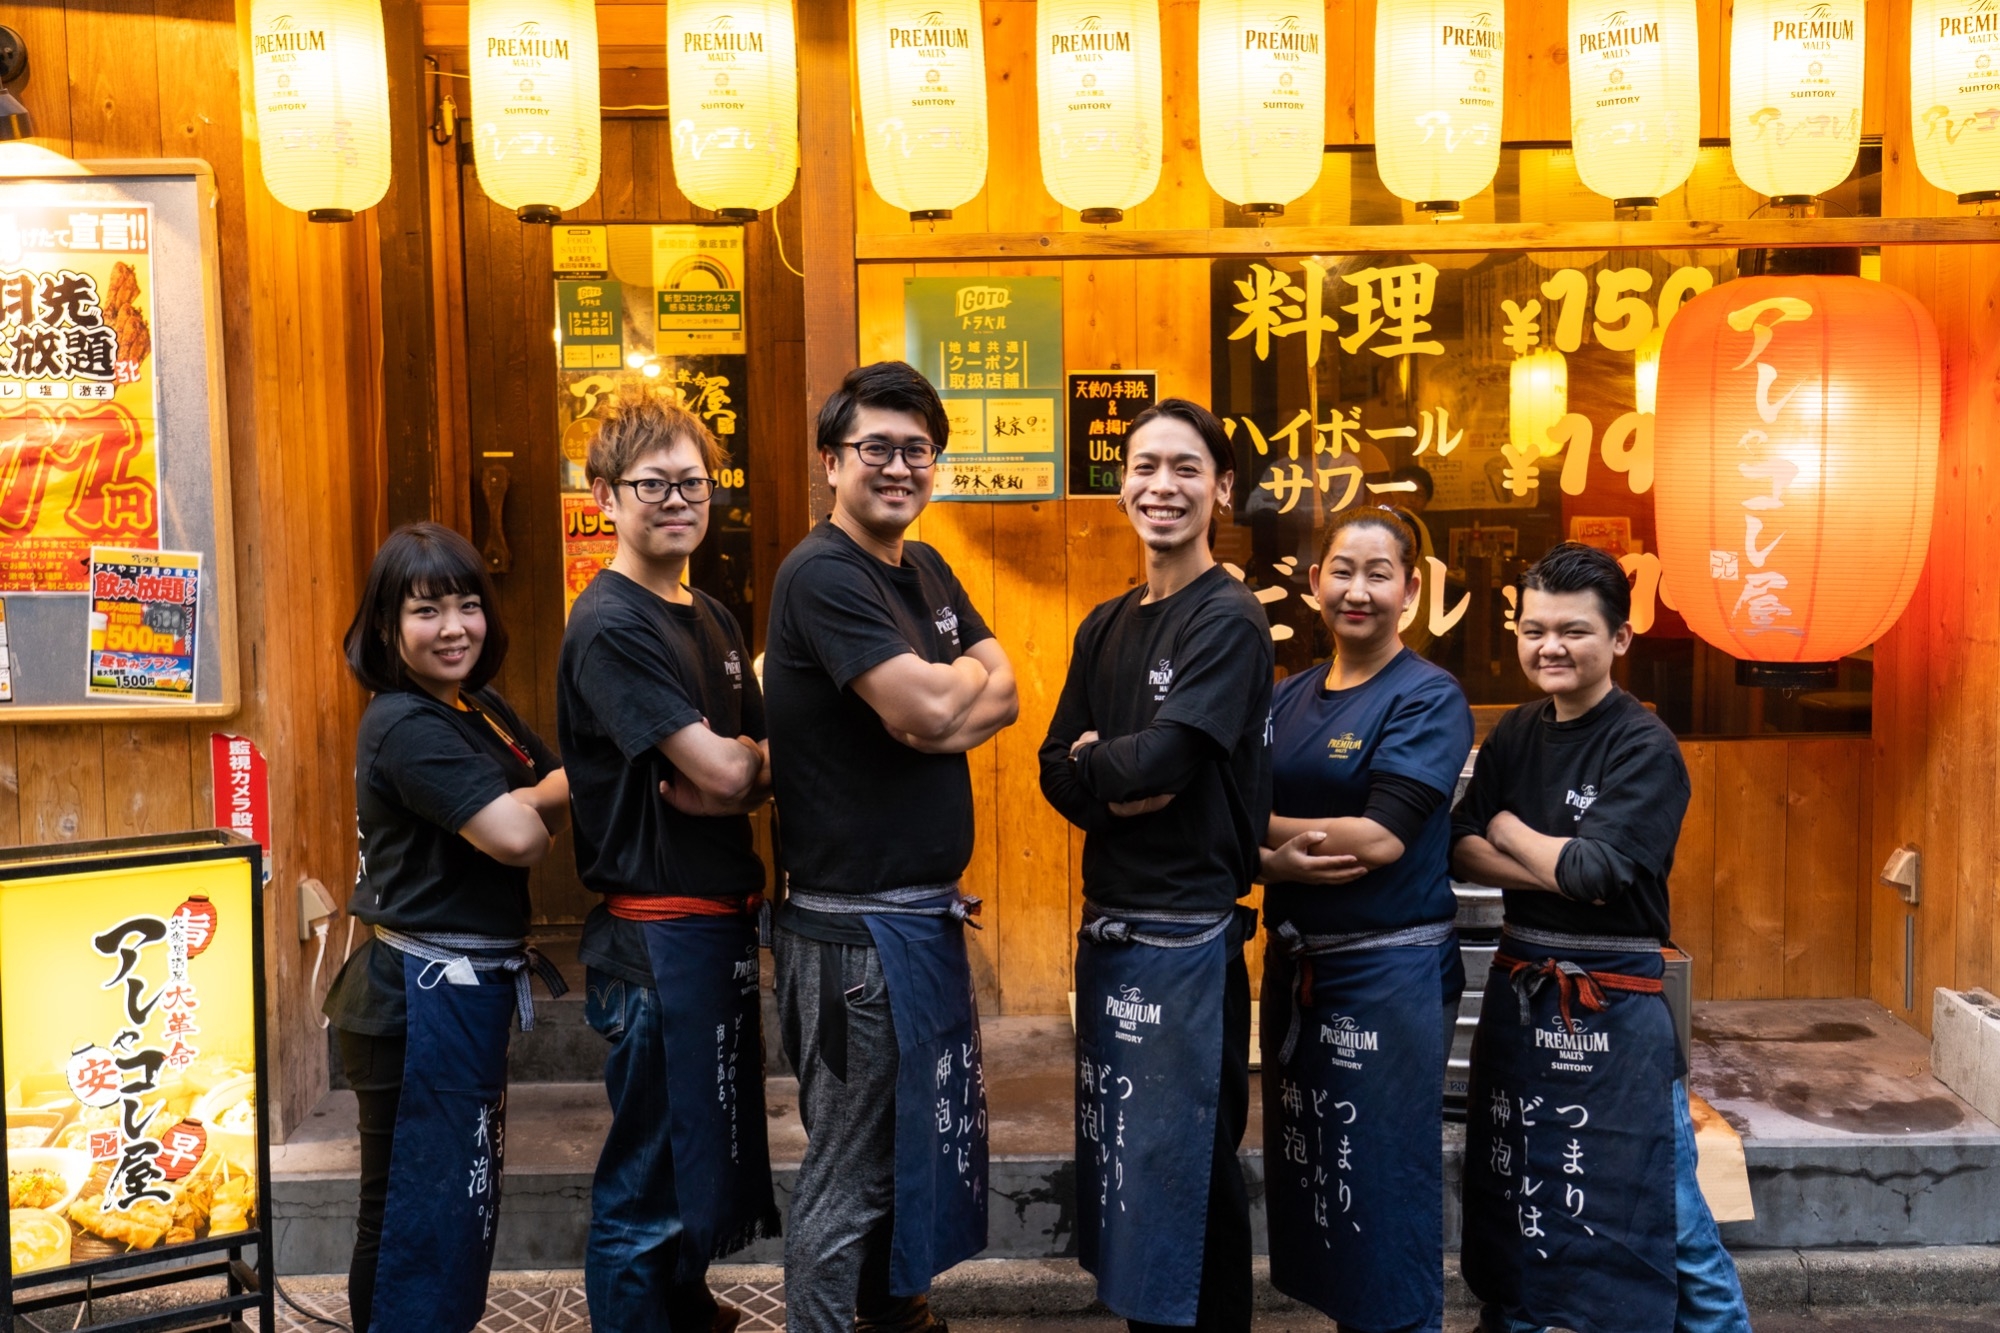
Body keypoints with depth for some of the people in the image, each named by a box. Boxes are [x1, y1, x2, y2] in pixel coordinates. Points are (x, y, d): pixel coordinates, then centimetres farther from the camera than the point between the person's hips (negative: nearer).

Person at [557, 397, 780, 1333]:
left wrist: (731, 772, -11)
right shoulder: (610, 626, -14)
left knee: (718, 1149, 23)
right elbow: (725, 770, -21)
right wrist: (763, 756, 0)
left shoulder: (713, 620, 12)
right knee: (650, 1184, 2)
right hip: (656, 930, -9)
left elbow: (763, 776, 11)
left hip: (725, 914, 9)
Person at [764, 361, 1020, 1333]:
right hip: (856, 923, -9)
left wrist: (938, 704, -13)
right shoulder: (822, 574, -15)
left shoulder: (926, 570, 13)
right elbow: (927, 708, -24)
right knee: (850, 1170, 3)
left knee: (922, 1134, 22)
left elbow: (1004, 695, 6)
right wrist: (966, 674, -2)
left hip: (927, 910, 9)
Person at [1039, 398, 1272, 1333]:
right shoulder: (1105, 627, 11)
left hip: (1188, 935, -7)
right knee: (1119, 1151, 17)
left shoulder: (1229, 619, -10)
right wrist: (1122, 788, -14)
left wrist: (1091, 761, -2)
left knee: (1184, 1167, 4)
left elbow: (1162, 758, -21)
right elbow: (1058, 773, 6)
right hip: (1109, 924, 7)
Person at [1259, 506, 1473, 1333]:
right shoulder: (1287, 697, 8)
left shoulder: (1428, 698, -9)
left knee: (1384, 1185, 5)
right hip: (1294, 962, 7)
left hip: (1391, 969, -6)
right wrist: (1277, 862, -18)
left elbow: (1380, 838, -19)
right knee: (1305, 1172, 16)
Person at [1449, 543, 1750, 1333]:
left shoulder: (1645, 746, -11)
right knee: (1507, 1193, 17)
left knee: (1655, 1209, 2)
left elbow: (1593, 870, -21)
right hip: (1519, 988, 6)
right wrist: (1557, 869, -17)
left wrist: (1506, 830, -6)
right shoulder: (1515, 736, 6)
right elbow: (1459, 850, -3)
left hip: (1615, 1004, -6)